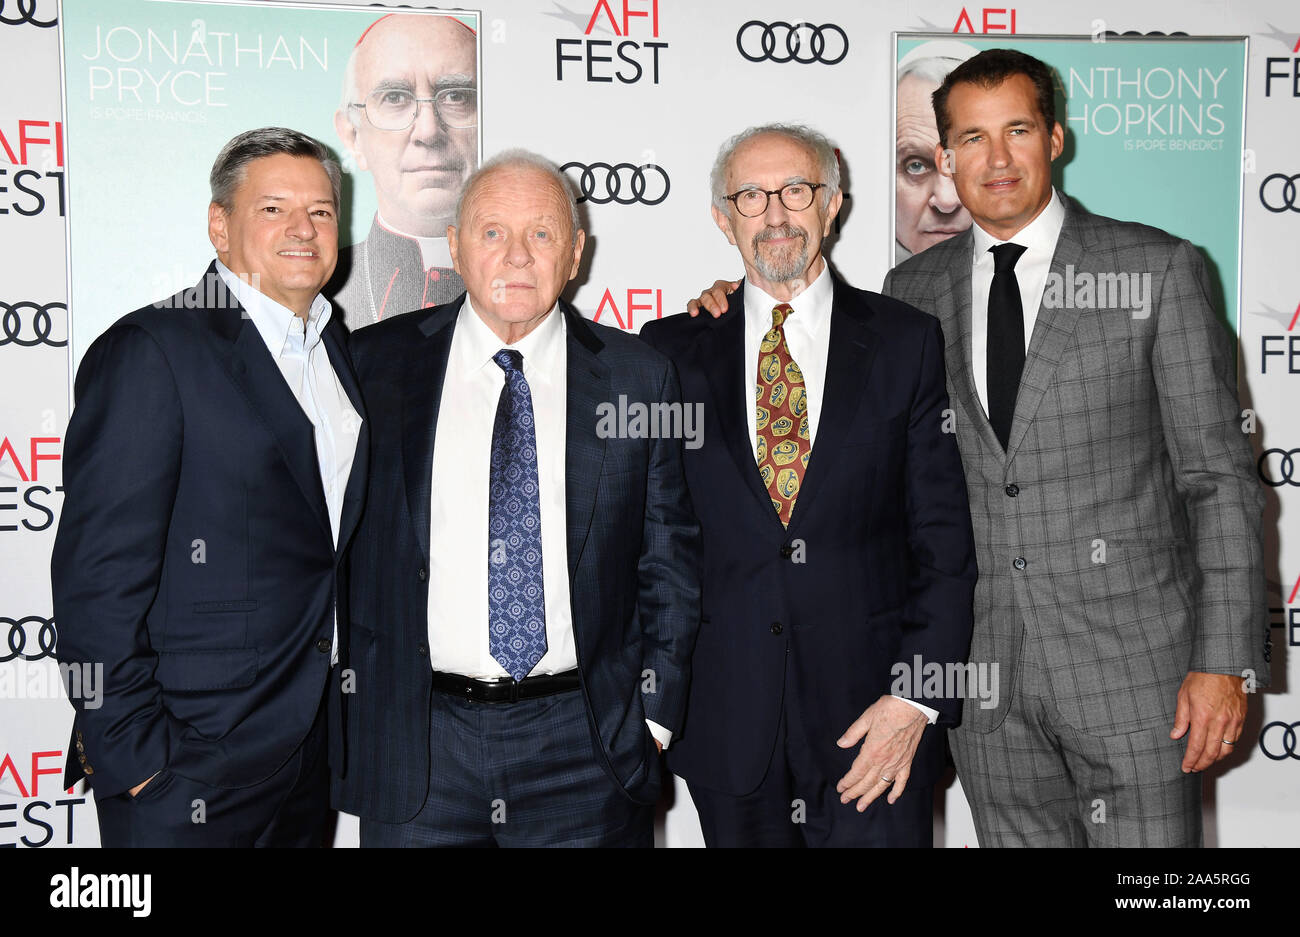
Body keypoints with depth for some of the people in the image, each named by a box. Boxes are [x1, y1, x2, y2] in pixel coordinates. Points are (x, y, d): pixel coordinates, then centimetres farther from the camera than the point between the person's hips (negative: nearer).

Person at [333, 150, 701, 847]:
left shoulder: (639, 377, 1)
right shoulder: (376, 363, 2)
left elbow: (669, 560, 5)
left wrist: (654, 712, 0)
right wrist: (346, 702, 4)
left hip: (586, 751, 0)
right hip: (413, 749, 1)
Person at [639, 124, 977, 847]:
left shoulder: (908, 343, 2)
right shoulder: (673, 353, 5)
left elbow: (944, 540, -1)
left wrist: (916, 698, -8)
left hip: (872, 715, -1)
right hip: (727, 724, 1)